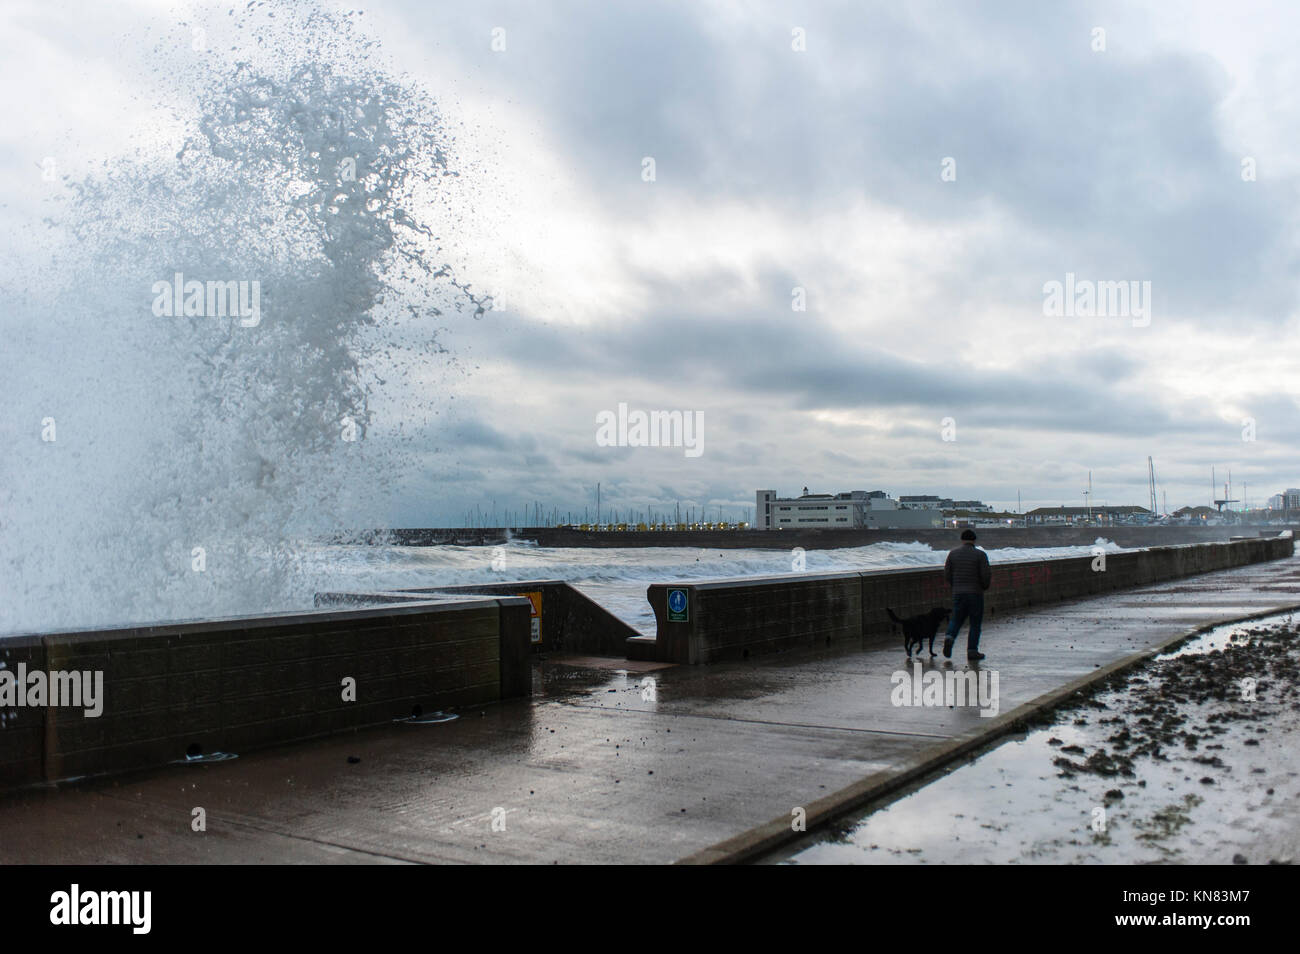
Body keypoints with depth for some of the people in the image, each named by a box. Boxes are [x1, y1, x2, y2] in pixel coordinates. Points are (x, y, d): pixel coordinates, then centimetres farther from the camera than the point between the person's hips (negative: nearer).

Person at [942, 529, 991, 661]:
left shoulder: (953, 553, 2)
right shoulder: (980, 554, -6)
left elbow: (947, 574, 3)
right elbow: (986, 575, -11)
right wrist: (985, 586, 9)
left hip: (958, 592, 3)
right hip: (975, 593, -2)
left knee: (956, 619, 14)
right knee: (975, 623, 7)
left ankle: (949, 638, -12)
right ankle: (972, 651, 5)